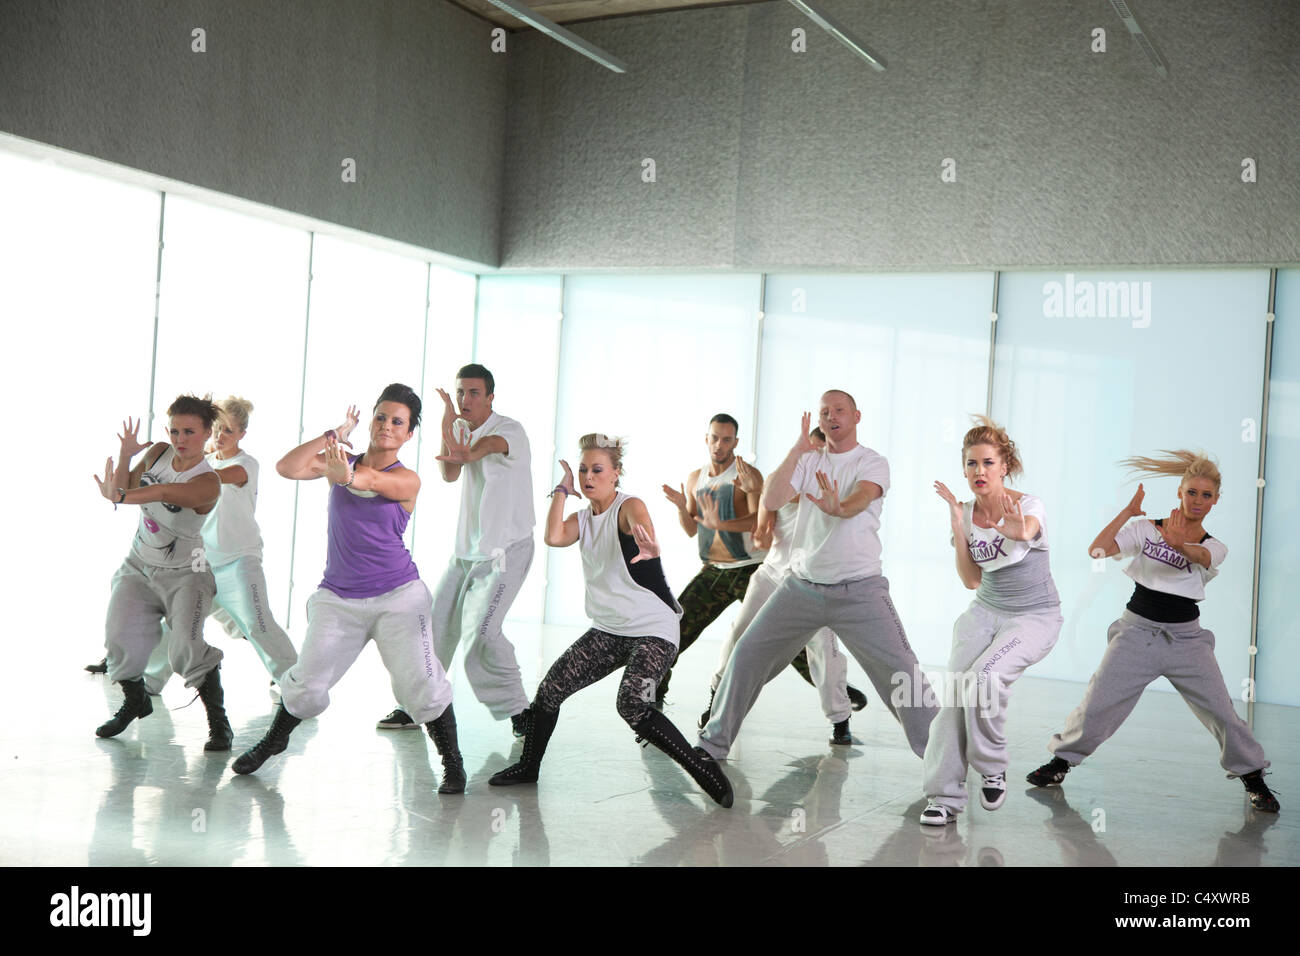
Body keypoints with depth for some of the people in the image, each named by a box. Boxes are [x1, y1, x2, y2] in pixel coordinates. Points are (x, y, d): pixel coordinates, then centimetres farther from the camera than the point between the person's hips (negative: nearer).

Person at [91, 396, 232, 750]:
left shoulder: (207, 482, -20)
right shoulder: (157, 452, 0)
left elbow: (164, 493, -37)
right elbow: (124, 488, 4)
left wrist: (118, 496, -43)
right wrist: (125, 455, -12)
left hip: (183, 575, -6)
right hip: (139, 567, 6)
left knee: (186, 647, -20)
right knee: (121, 639, -4)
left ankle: (219, 723, -7)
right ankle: (134, 702, 25)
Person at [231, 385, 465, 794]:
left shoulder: (406, 480, -5)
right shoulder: (341, 462, 6)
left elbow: (369, 479, -28)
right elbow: (287, 468, -8)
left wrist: (348, 475, -50)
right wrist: (335, 434, -7)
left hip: (397, 597, -3)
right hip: (338, 597, 3)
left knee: (420, 684, -10)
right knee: (306, 684, 0)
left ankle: (453, 764, 7)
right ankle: (274, 740, 30)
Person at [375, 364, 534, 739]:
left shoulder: (510, 430, -13)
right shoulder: (462, 430, 8)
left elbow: (489, 446, -39)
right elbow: (448, 474, -9)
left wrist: (465, 453, -62)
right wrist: (447, 425, -23)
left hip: (505, 550, -7)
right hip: (466, 549, 7)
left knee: (480, 633, -18)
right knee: (437, 624, 9)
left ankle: (518, 711, -3)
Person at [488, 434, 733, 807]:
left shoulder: (629, 507, -12)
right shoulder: (583, 517, 8)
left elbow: (642, 527, -38)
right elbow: (554, 537, -13)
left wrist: (649, 547, -61)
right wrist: (562, 489, -5)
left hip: (654, 629, -7)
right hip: (609, 629, 7)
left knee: (633, 706, -25)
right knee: (551, 688, 3)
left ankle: (703, 766, -14)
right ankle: (529, 766, 23)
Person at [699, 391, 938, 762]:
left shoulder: (872, 462, -2)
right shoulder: (807, 460, 9)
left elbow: (861, 499, -25)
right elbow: (769, 501, -6)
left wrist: (838, 508, -48)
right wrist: (796, 450, -12)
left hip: (859, 589, -3)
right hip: (802, 585, 4)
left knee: (901, 670, -11)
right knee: (747, 655, 3)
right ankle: (715, 741, 18)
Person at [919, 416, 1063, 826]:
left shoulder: (1028, 506, -15)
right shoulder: (965, 512, -1)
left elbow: (1028, 531, -41)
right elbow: (972, 580, -5)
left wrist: (1019, 531, -65)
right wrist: (957, 524, -16)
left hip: (1035, 616, -4)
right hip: (986, 611, 4)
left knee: (985, 677, -28)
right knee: (957, 686, -17)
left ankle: (993, 769, -3)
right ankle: (945, 796, -11)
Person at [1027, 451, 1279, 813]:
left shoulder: (1214, 547, 2)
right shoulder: (1146, 530, 1)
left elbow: (1200, 556, -25)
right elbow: (1098, 550, -12)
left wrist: (1179, 544, -47)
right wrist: (1128, 511, -15)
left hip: (1185, 638, 1)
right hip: (1137, 631, 0)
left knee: (1221, 711, -4)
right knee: (1097, 702, -6)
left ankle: (1253, 777, 16)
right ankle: (1062, 760, 13)